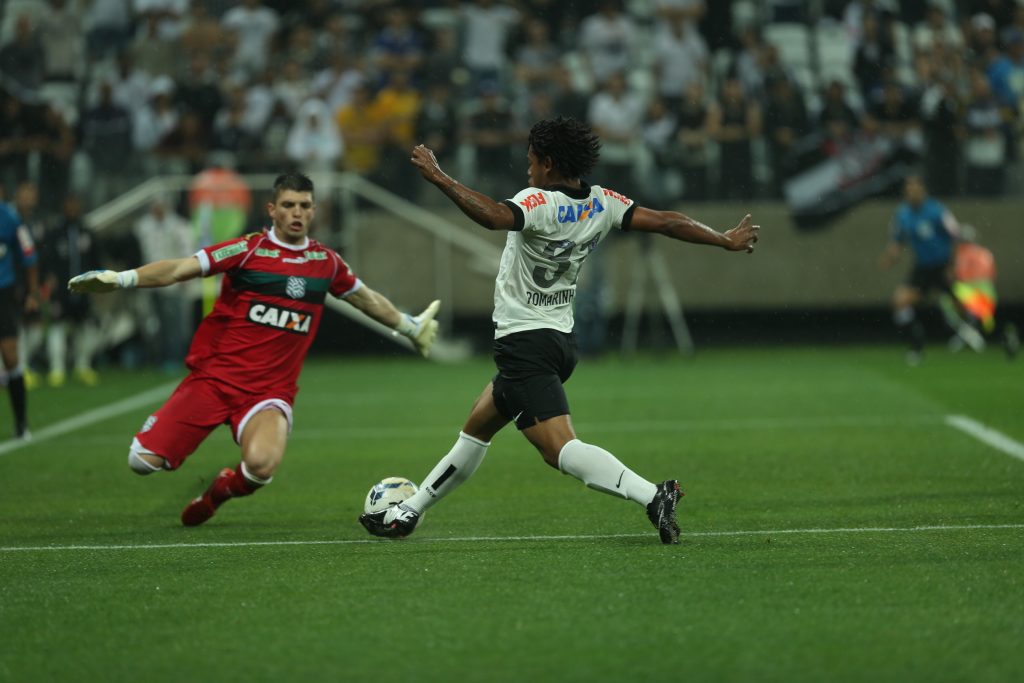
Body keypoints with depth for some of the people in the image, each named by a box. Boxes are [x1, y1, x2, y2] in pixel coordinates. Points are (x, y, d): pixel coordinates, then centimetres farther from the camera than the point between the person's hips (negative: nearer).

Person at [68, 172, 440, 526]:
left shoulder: (326, 262, 8)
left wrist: (409, 325, 38)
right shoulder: (248, 250, -5)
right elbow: (180, 269, -14)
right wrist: (121, 278, -27)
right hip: (214, 376, -2)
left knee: (261, 465, -31)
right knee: (143, 461, -11)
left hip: (270, 390, 2)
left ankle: (223, 488, 6)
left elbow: (365, 297, 28)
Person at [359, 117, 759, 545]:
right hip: (560, 341, 10)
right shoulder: (602, 204, 1)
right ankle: (408, 512, 35)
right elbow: (665, 222, 0)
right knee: (476, 430, 23)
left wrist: (436, 176, -35)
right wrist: (726, 241, 10)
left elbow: (493, 216, -39)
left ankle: (652, 495, -33)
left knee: (560, 449, -18)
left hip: (524, 342, -10)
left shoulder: (539, 203, -20)